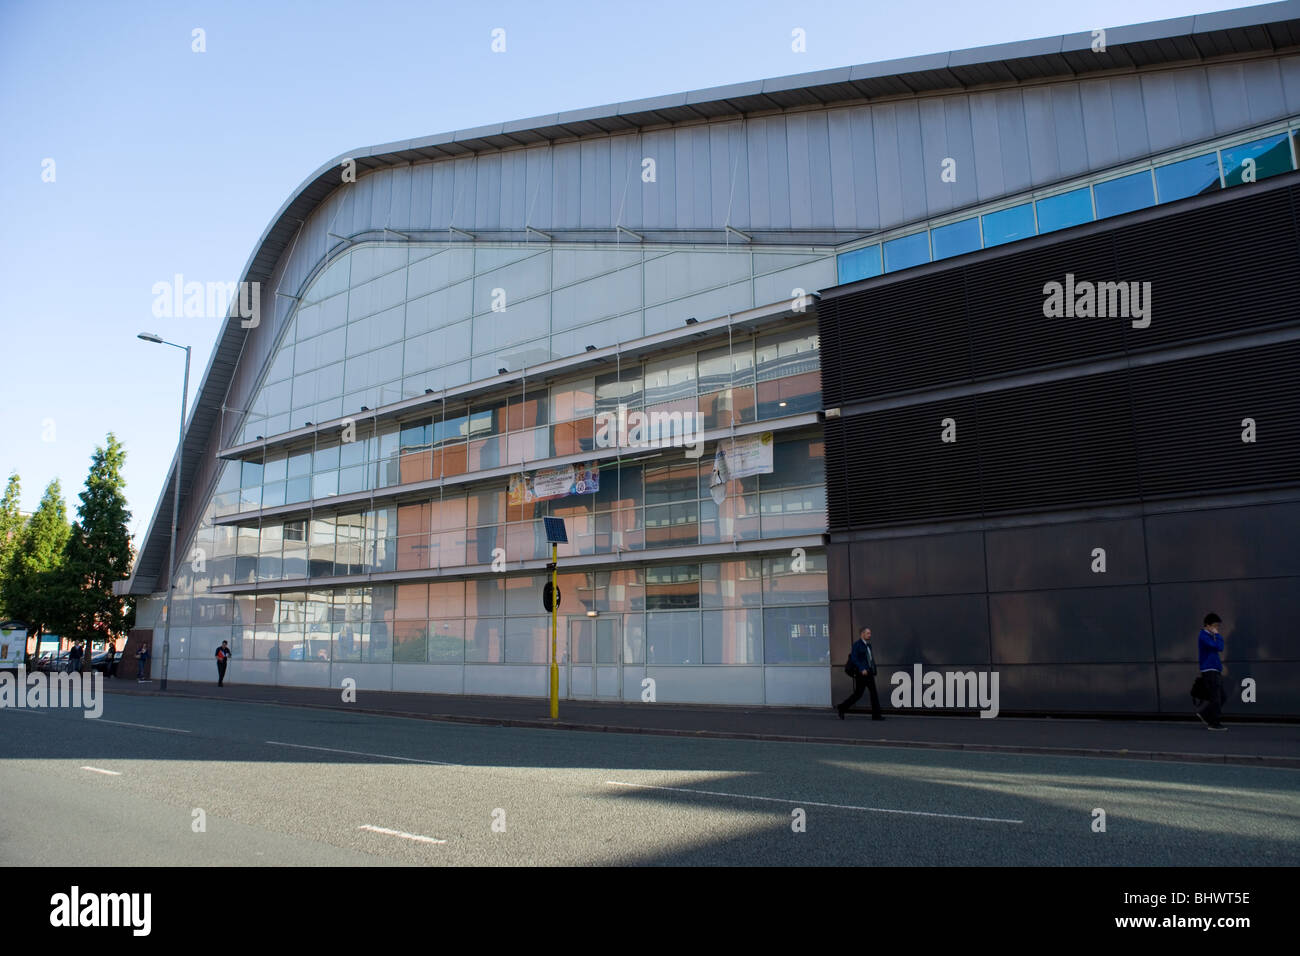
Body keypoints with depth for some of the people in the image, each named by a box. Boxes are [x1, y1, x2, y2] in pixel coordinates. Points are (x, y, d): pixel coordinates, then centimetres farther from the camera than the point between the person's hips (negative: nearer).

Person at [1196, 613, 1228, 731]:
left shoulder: (1209, 636, 17)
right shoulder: (1203, 636, -13)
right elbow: (1219, 647, -21)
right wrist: (1218, 635, -9)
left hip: (1215, 670, 10)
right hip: (1209, 670, -10)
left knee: (1223, 696, 12)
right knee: (1216, 698, -6)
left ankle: (1203, 713, 19)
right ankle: (1214, 723, 1)